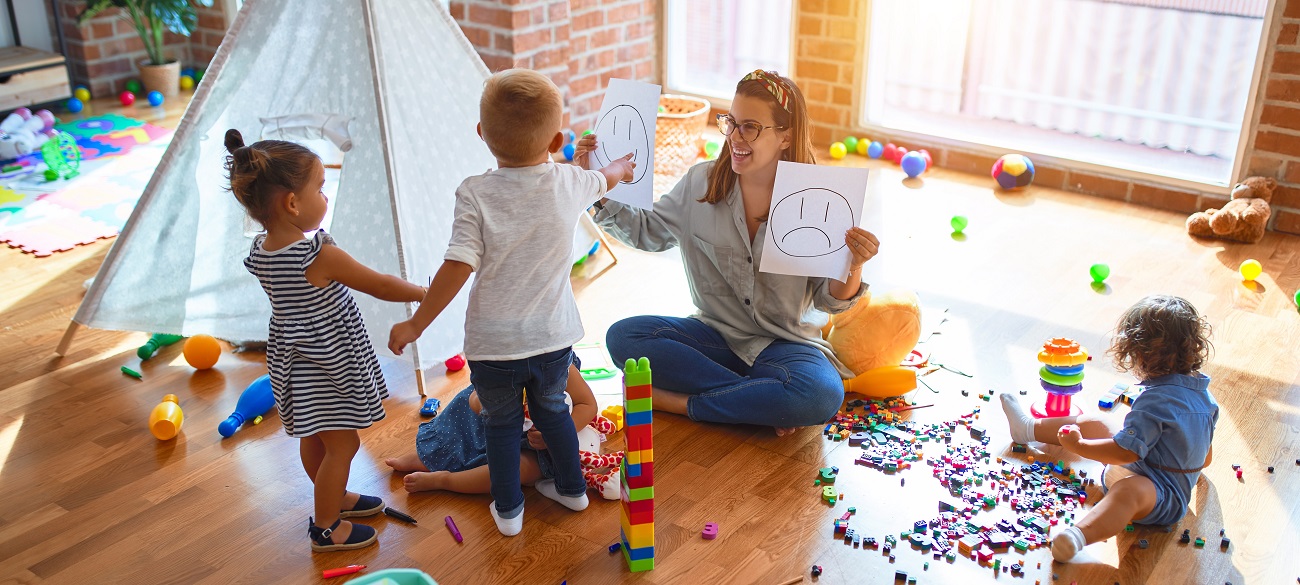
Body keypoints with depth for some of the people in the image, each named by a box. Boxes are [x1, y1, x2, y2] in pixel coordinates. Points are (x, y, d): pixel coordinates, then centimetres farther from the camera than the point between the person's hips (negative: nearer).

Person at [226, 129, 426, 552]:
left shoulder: (260, 252, -7)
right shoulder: (320, 255, -29)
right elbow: (380, 286, -19)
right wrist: (423, 294, -5)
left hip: (291, 356, 9)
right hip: (326, 366, -9)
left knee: (313, 437, 24)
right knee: (342, 443, 8)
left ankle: (335, 498, 46)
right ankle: (326, 529, 22)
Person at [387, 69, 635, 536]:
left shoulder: (475, 194, -17)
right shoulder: (569, 184, -7)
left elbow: (458, 267, -22)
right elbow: (602, 180, 17)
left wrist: (416, 324, -13)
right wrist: (619, 167, 41)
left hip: (492, 344, -2)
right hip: (554, 337, 3)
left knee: (502, 422, 20)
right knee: (551, 408, 28)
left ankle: (508, 510, 33)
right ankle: (572, 488, 44)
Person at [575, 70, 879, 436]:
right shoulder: (701, 182, -3)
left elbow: (828, 299, -7)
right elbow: (646, 232, 10)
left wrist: (853, 266, -29)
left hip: (785, 343, -3)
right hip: (716, 334, 3)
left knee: (824, 395, -35)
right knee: (623, 336, -22)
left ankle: (677, 401, -18)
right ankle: (763, 404, -20)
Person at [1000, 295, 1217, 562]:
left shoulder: (1155, 401, -28)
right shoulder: (1204, 393, 3)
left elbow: (1126, 451, -29)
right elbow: (1206, 457, 16)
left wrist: (1077, 445, -19)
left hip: (1159, 493, -11)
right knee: (1088, 424, 19)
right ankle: (1028, 429, 41)